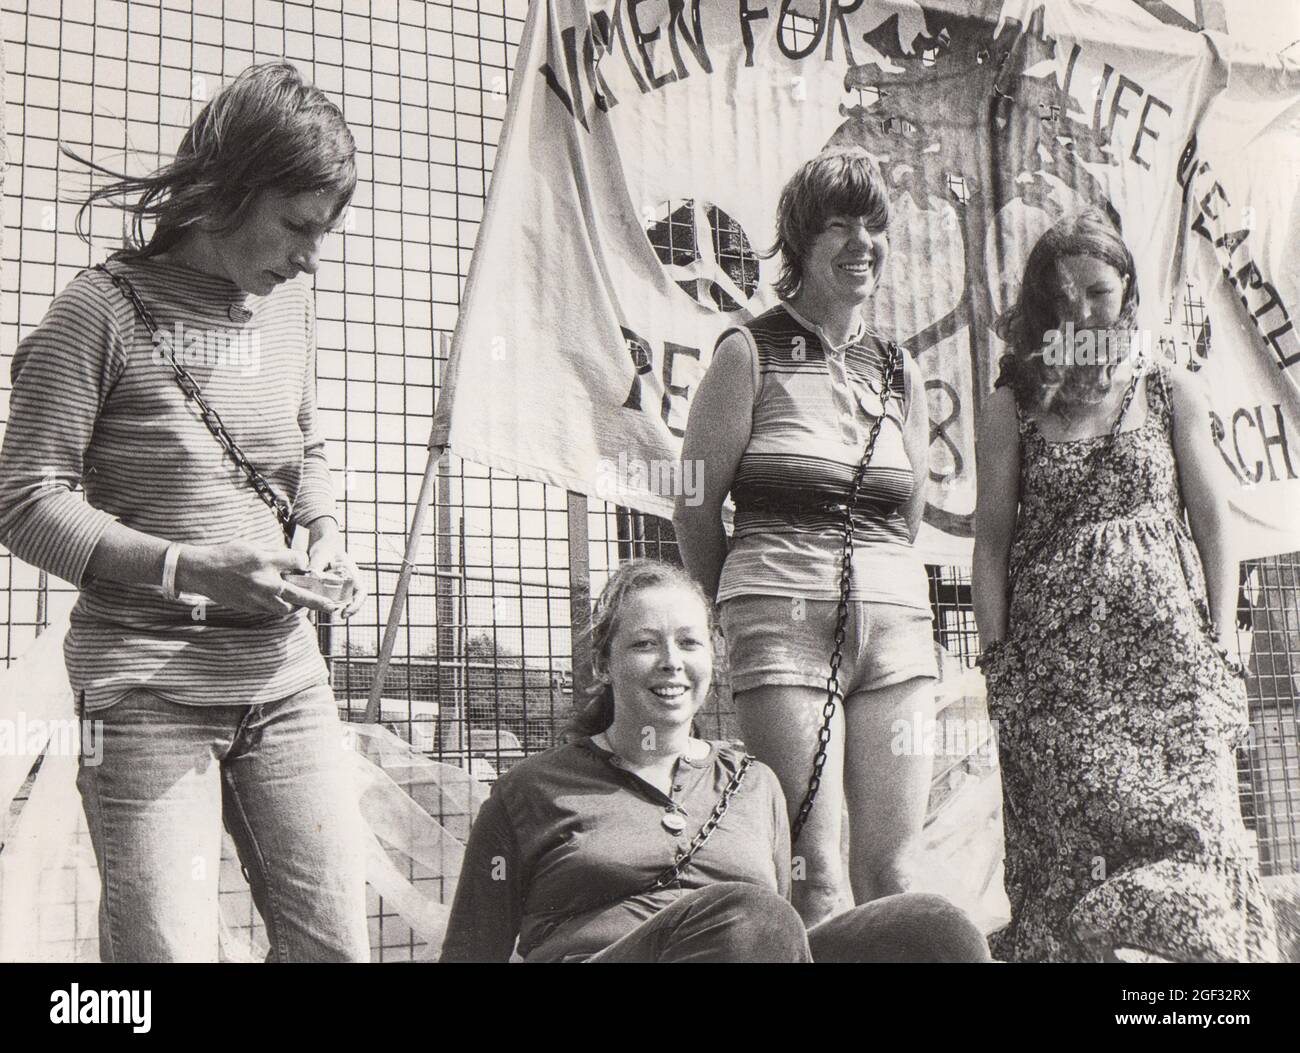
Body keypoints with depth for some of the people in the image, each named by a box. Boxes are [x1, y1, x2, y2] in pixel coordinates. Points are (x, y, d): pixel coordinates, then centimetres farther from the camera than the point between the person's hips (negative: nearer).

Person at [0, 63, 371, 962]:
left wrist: (325, 537, 4)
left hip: (285, 676, 6)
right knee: (167, 948, -3)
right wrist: (190, 569, -19)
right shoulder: (105, 310, -9)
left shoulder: (291, 307, 9)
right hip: (150, 688, -5)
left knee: (336, 941, 7)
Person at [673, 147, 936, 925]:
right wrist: (744, 608, 10)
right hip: (785, 626, -4)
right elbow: (696, 505, 3)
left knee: (891, 870, 2)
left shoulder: (900, 370, 15)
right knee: (815, 874, -6)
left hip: (897, 623, 5)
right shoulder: (751, 353, 1)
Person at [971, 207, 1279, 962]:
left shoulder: (1172, 393, 10)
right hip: (1055, 657, 0)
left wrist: (1219, 644, 0)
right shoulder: (1011, 409, 8)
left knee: (1189, 823, -5)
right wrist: (997, 659, -2)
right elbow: (992, 540, 5)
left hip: (1166, 644, 1)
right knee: (1072, 837, -1)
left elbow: (1213, 522, 8)